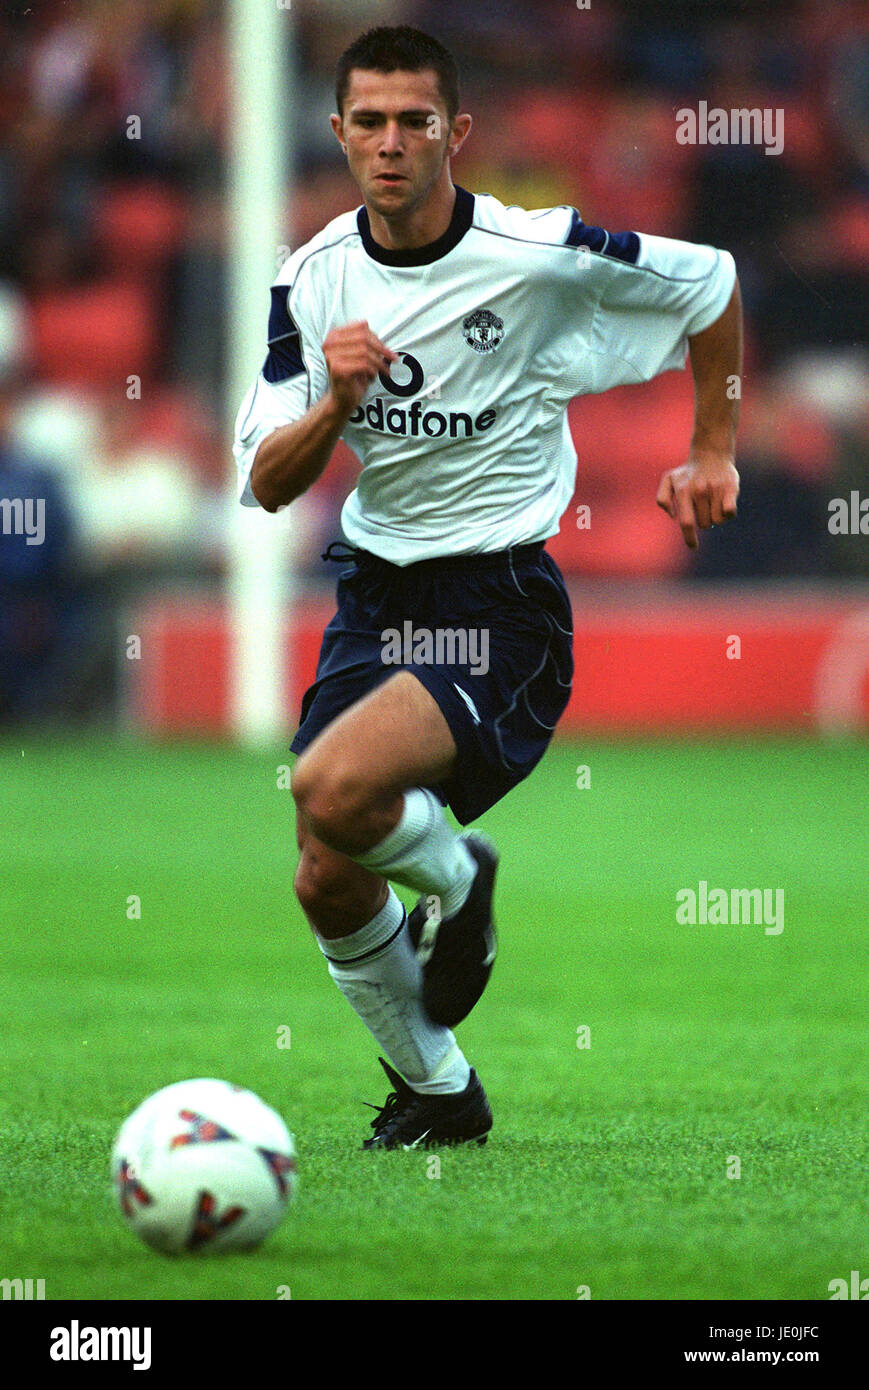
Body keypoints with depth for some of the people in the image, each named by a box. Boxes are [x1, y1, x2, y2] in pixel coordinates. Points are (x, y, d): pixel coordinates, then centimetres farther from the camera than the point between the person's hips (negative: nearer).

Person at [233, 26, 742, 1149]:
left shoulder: (543, 256, -12)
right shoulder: (311, 280, 0)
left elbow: (713, 285, 5)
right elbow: (264, 485, 0)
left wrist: (713, 455, 11)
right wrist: (335, 405, -19)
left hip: (502, 606, -5)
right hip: (374, 596, 6)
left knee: (332, 788, -30)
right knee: (328, 884, 2)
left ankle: (456, 877, 5)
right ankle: (433, 1090, 27)